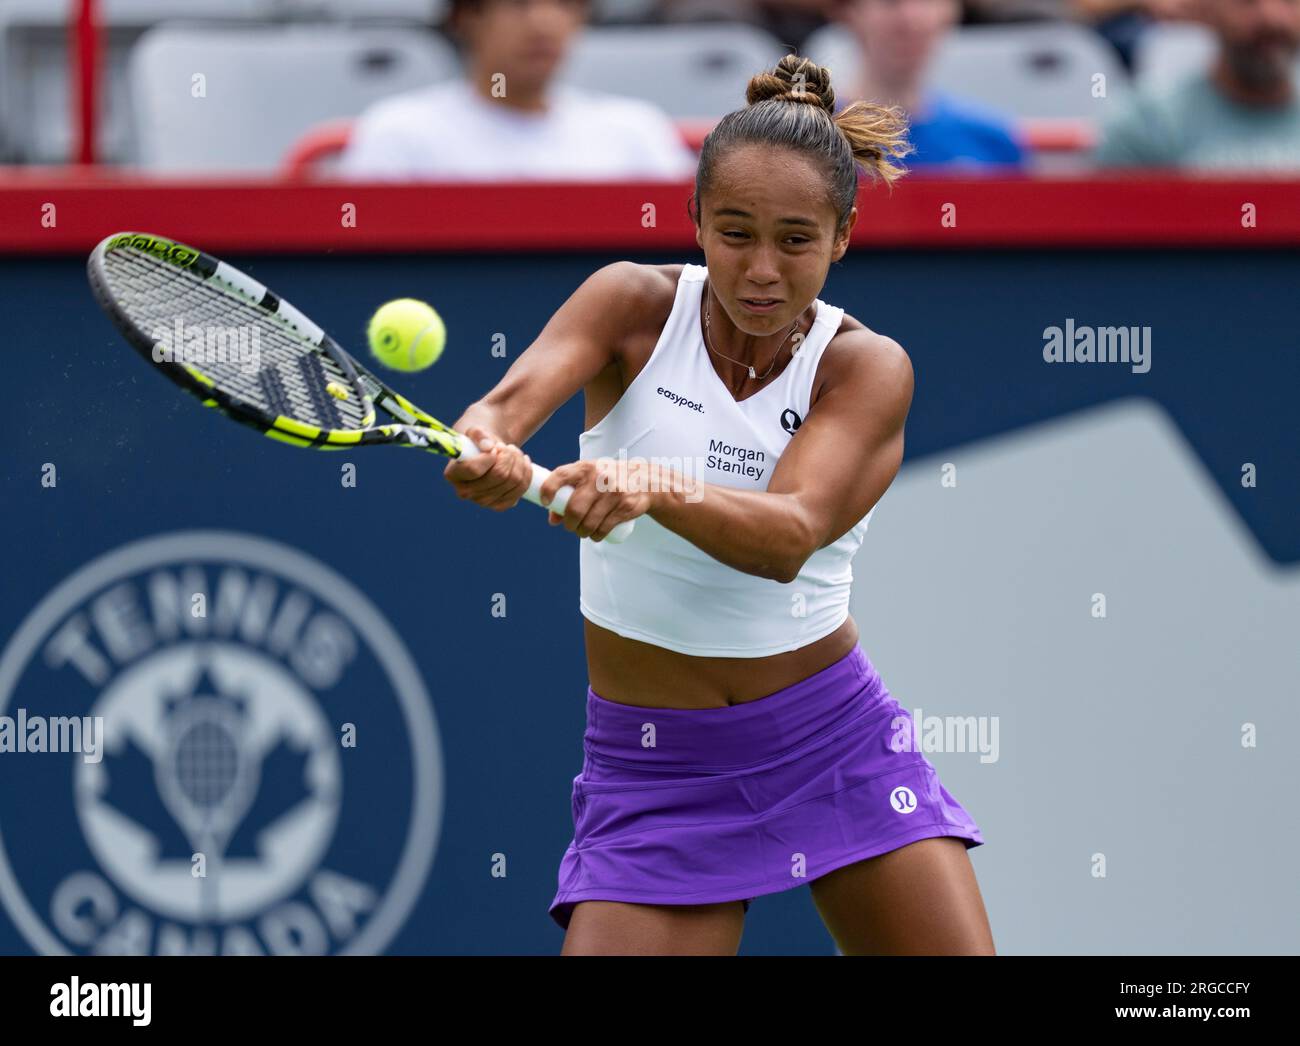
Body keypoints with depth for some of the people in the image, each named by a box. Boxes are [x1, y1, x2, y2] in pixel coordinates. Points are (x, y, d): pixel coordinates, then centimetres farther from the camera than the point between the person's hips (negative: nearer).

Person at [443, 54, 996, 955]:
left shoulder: (866, 368, -8)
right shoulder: (637, 307, -5)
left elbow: (790, 535, -25)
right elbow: (513, 400, -23)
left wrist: (651, 489, -45)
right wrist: (485, 451, -48)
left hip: (834, 740, 0)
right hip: (652, 770, 0)